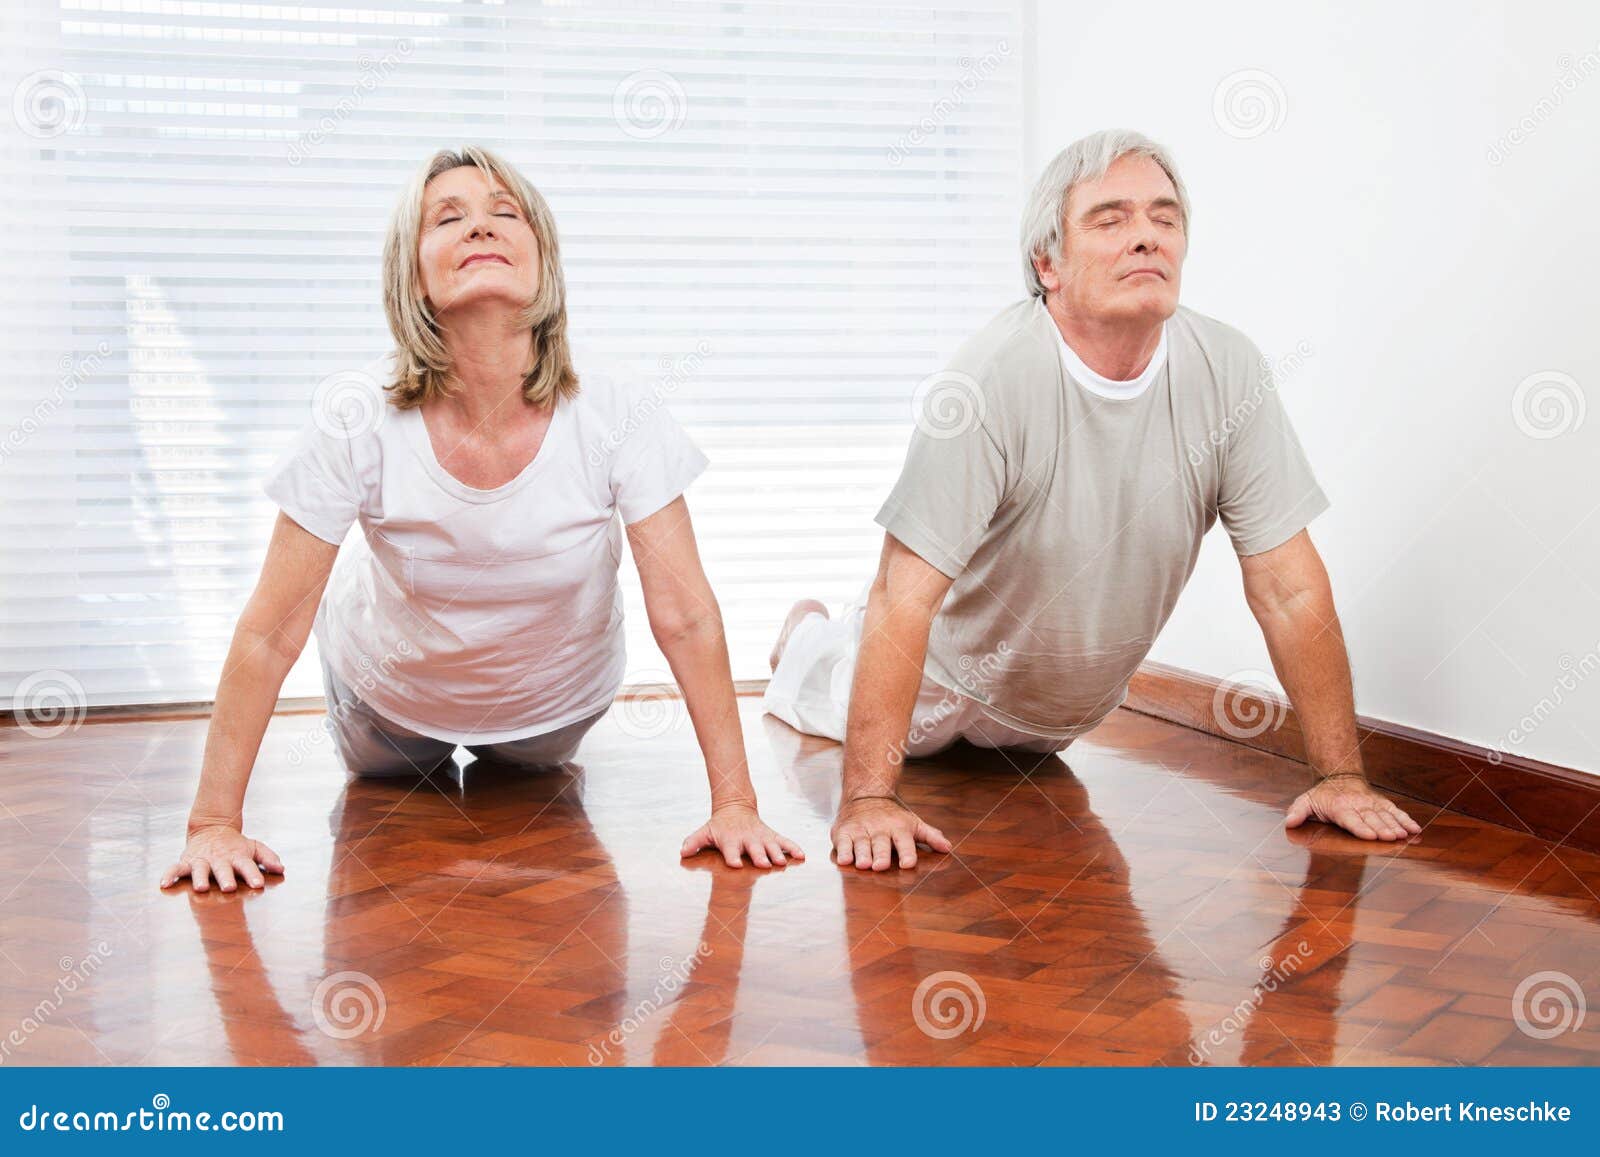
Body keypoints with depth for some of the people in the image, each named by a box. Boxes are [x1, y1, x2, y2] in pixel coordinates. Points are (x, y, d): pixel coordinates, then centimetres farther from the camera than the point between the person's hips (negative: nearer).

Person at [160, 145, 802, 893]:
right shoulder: (357, 418, -32)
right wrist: (214, 823, -28)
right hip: (393, 690, 0)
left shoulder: (616, 415, -31)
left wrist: (734, 803, -28)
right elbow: (269, 632, -28)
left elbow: (685, 617, -26)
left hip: (555, 697, 1)